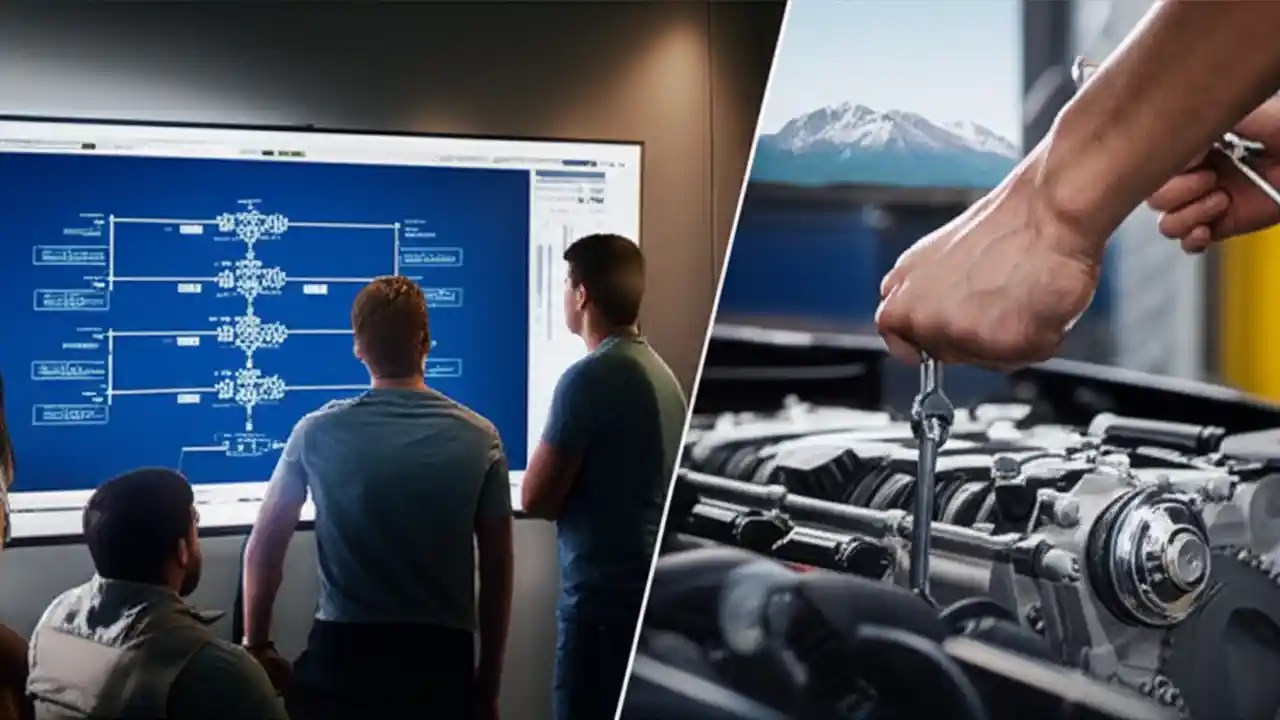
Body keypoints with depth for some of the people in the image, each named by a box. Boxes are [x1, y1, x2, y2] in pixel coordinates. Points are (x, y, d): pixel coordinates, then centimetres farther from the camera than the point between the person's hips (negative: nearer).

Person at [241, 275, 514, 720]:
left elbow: (262, 551, 5)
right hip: (440, 659, 1)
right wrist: (488, 684, 11)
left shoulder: (317, 434, -1)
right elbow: (497, 572, 3)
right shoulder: (479, 439, 0)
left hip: (342, 655, -1)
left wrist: (256, 645, 17)